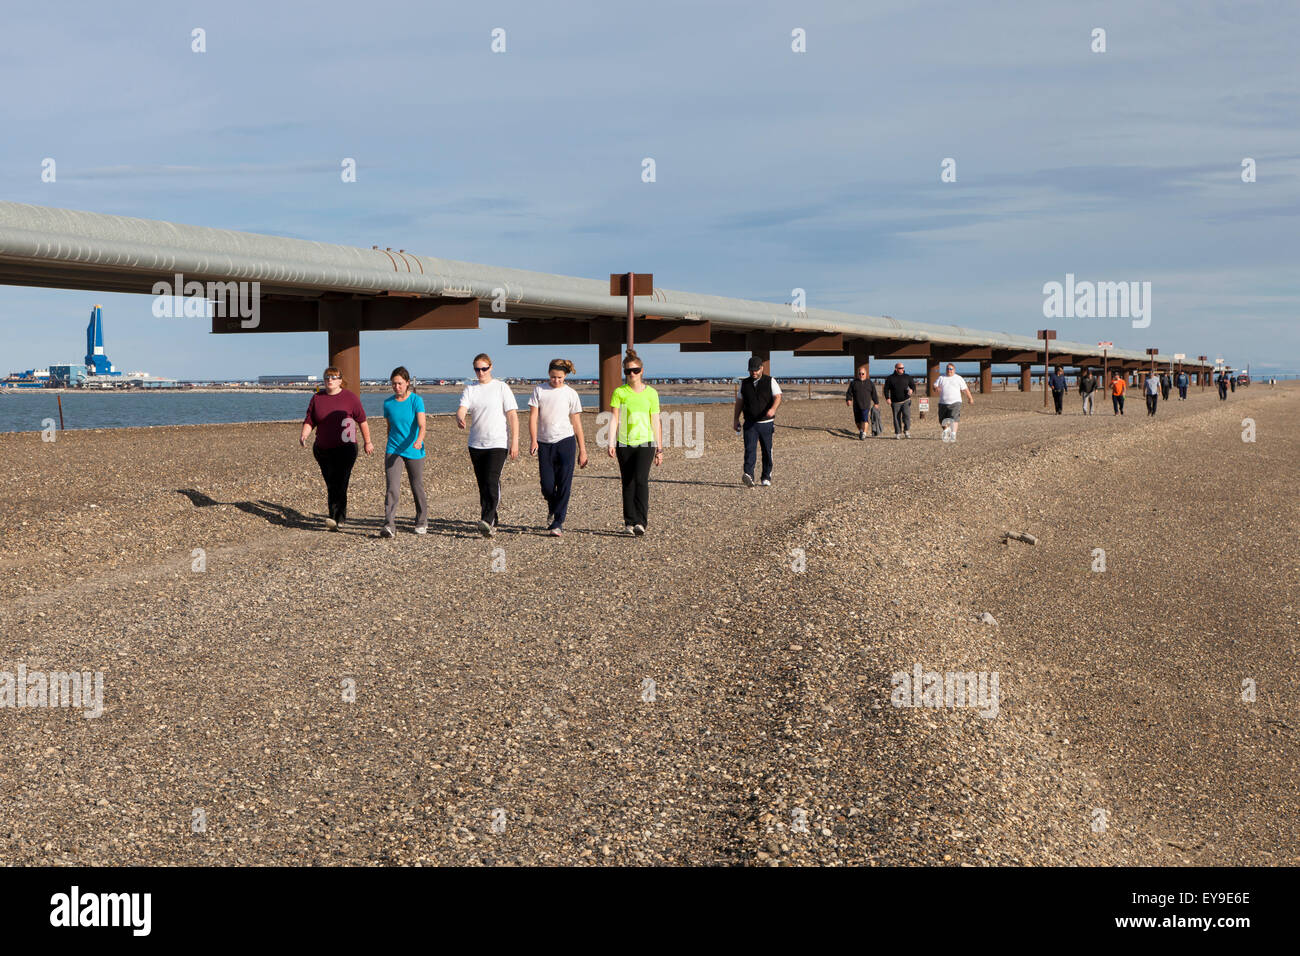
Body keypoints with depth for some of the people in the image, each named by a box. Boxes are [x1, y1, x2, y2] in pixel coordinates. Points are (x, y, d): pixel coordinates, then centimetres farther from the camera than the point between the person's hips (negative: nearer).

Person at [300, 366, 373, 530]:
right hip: (322, 449, 4)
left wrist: (367, 442, 10)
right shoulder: (317, 398, 7)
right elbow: (309, 421, 6)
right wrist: (304, 435, -14)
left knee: (339, 483, -16)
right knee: (331, 484, 7)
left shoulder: (350, 398, -1)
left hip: (345, 448, -4)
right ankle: (340, 517, 19)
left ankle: (335, 517, -21)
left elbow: (362, 421, 6)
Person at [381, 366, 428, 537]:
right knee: (392, 489, -14)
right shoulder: (388, 403, 4)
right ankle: (389, 526, -20)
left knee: (417, 488, 11)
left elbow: (421, 425, -18)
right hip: (393, 451, 2)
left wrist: (419, 440, -38)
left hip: (414, 452, -2)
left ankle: (421, 522, 30)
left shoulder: (416, 400, -7)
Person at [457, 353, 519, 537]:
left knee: (492, 482, -17)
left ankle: (487, 521, -23)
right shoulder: (470, 390, 9)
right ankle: (491, 524, 16)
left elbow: (513, 415, -2)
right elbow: (462, 408, -7)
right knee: (483, 485, 7)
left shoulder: (501, 387, 0)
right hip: (476, 444, 4)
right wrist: (459, 418, -32)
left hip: (498, 443, -4)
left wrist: (515, 442, -9)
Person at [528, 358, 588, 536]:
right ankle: (553, 510, 31)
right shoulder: (539, 390, 5)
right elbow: (533, 416, 1)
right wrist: (533, 440, -13)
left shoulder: (570, 394, 3)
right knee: (547, 485, 0)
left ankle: (558, 522, -6)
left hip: (565, 441, -1)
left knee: (564, 484, -10)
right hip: (544, 443, 1)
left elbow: (577, 423, 6)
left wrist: (582, 450, 5)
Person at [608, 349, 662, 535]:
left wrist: (659, 449, 8)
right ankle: (629, 522, 15)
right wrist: (611, 444, -12)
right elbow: (614, 419, -1)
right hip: (624, 444, 1)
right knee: (628, 484, 6)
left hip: (645, 443, -1)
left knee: (641, 480, -16)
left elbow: (656, 422, 8)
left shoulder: (651, 393, 5)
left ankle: (640, 522, -19)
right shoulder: (619, 392, 3)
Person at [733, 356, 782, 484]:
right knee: (750, 449, -15)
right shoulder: (744, 384, 10)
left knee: (767, 452, 6)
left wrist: (773, 409, -30)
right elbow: (739, 402, 16)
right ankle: (748, 476, -27)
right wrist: (736, 419, 10)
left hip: (766, 423, -1)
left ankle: (766, 477, 19)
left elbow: (778, 397, -10)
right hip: (750, 424, 1)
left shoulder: (770, 381, 1)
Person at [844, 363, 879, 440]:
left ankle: (864, 434, -14)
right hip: (856, 405, 2)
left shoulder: (870, 383, 6)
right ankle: (860, 431, 32)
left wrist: (876, 402, 15)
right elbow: (849, 393, 3)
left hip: (866, 405, -2)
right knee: (857, 421, 7)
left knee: (865, 419, -15)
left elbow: (874, 394, 12)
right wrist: (848, 400, -13)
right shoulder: (853, 383, 5)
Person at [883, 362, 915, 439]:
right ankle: (898, 433, 12)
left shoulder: (907, 377, 7)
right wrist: (887, 398, -8)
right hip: (895, 402, 0)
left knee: (907, 415, -17)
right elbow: (886, 389, 5)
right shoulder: (890, 378, 3)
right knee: (897, 418, 2)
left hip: (906, 401, 0)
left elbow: (913, 385, 11)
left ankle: (907, 431, -8)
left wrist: (911, 389, -13)